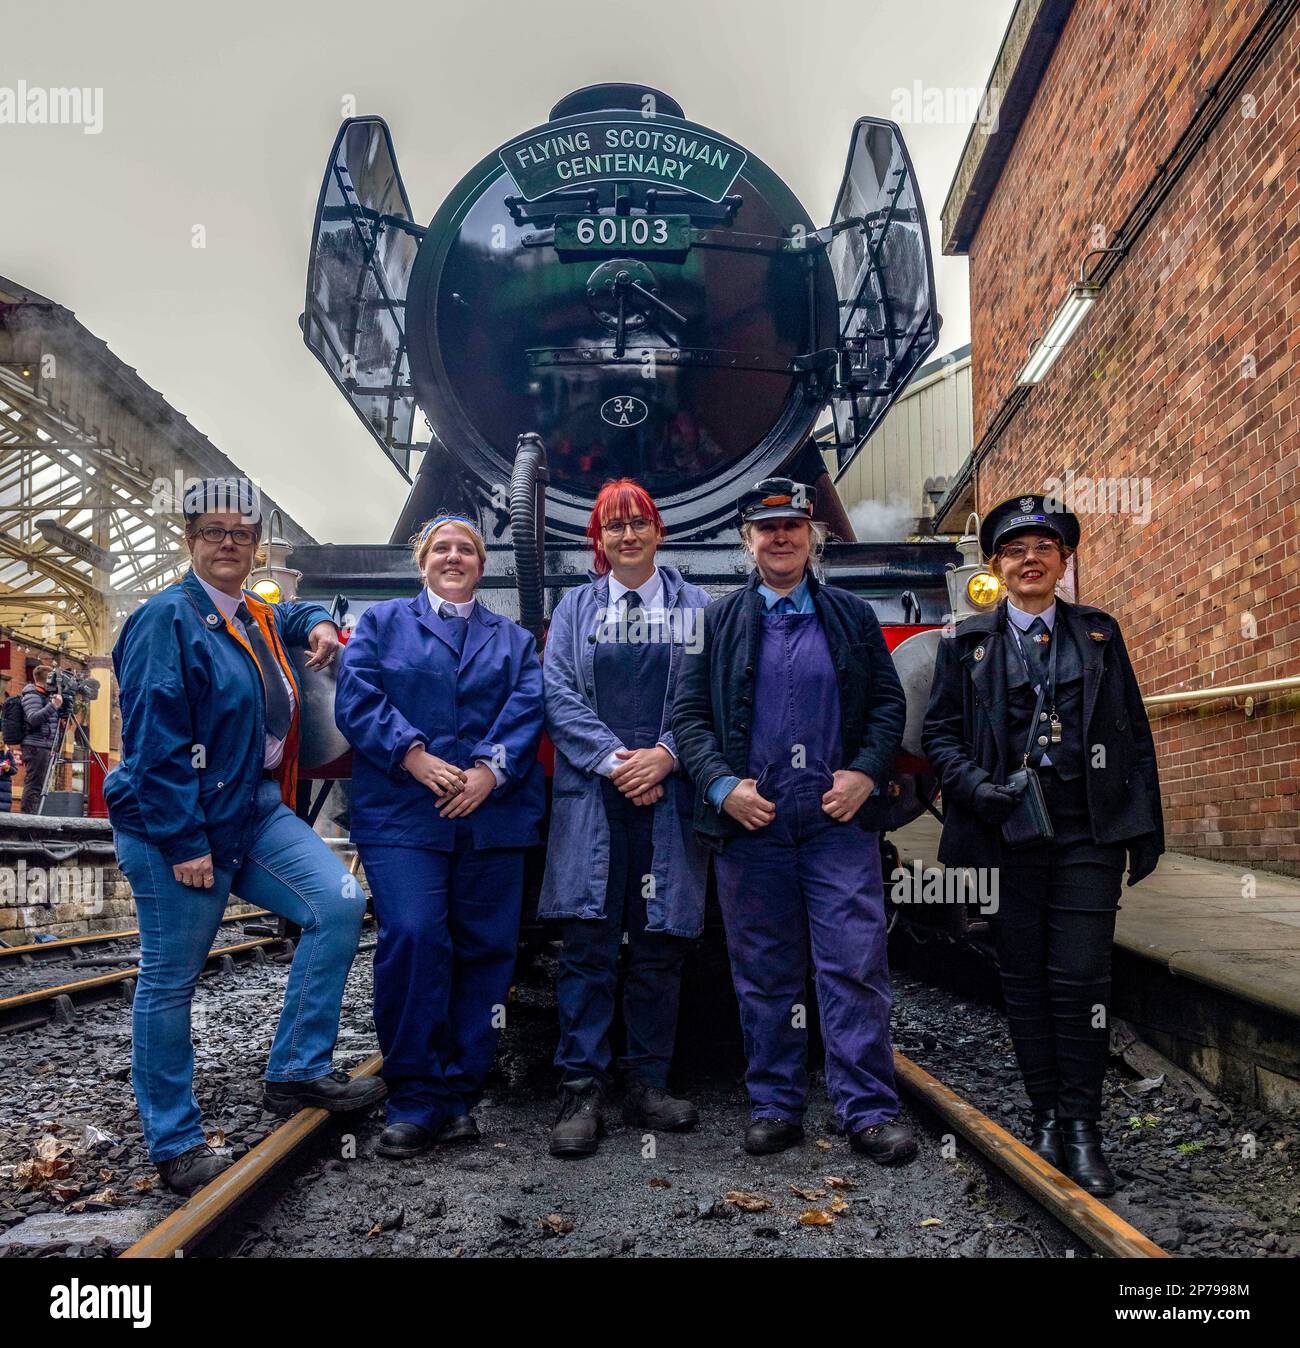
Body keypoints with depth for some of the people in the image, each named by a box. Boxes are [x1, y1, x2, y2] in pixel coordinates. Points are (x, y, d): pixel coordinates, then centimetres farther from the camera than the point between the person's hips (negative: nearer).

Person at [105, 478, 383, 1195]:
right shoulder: (167, 617, -12)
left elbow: (292, 615, 40)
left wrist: (318, 624, 16)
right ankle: (175, 1145, 19)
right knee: (169, 980, 3)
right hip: (177, 826, -7)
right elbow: (154, 740, -17)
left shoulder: (259, 616, 13)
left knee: (338, 903, -8)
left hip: (257, 812, 8)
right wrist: (184, 842, -19)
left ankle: (296, 1073, 5)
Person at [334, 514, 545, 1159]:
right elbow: (357, 700, 1)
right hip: (401, 812, -2)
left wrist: (490, 770, -12)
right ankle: (414, 1099, -1)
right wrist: (413, 756, -13)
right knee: (412, 938, -15)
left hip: (493, 813, 3)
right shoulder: (381, 622, 16)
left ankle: (457, 1094, 13)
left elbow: (527, 709, 5)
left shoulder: (514, 639, 21)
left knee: (484, 949, 1)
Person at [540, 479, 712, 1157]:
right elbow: (559, 694, 2)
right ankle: (581, 1090, 2)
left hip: (668, 792, 1)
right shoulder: (574, 606, 13)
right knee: (588, 940, -4)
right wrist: (613, 759, -10)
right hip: (591, 792, 0)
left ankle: (646, 1085, 15)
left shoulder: (694, 606, 11)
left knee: (660, 942, 4)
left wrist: (663, 756, -12)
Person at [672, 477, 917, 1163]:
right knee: (763, 973, 8)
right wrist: (721, 786, -8)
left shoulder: (853, 616, 12)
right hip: (750, 821, 1)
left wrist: (865, 773, -5)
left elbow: (888, 703, 11)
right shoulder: (718, 620, 10)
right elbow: (688, 713, 6)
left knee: (856, 965, -3)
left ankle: (869, 1111, 8)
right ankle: (775, 1107, 20)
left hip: (840, 817, 0)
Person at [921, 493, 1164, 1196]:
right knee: (1024, 979, 6)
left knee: (1080, 976, -5)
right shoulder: (967, 642, 8)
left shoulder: (1100, 634, 10)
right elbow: (938, 732, 6)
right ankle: (1045, 1118, 20)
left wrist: (1147, 824, 5)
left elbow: (1135, 733, 10)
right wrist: (974, 786, -12)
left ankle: (1082, 1126, 10)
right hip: (1007, 832, 0)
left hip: (1088, 833, 0)